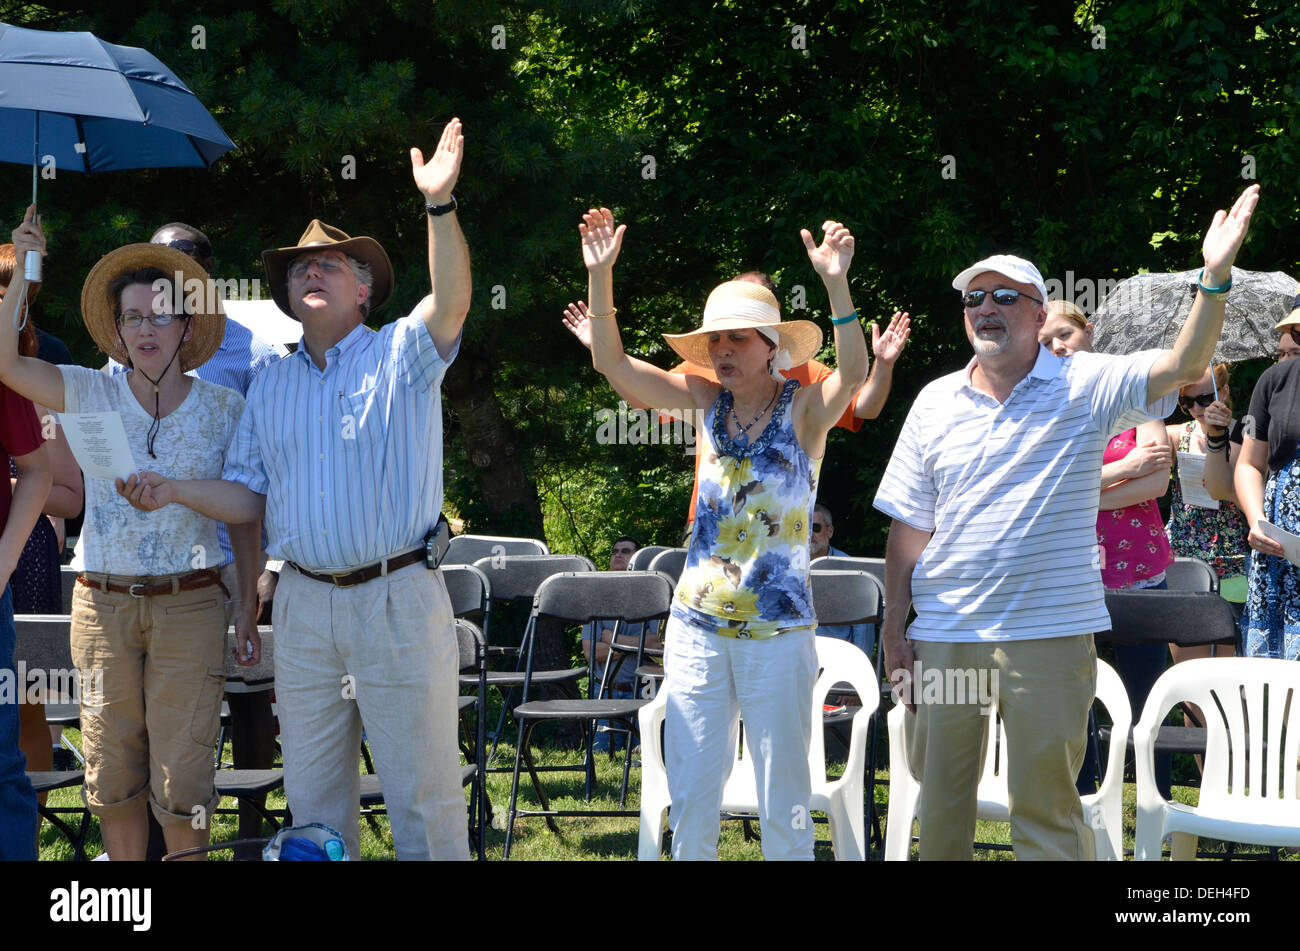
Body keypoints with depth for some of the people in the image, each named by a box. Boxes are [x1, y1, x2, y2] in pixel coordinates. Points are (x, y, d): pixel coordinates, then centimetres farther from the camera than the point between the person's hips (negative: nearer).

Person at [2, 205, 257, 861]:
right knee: (112, 777, 6)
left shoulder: (224, 408, 3)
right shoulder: (92, 396, 5)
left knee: (181, 780, -4)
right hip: (103, 603, 2)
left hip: (189, 604, -2)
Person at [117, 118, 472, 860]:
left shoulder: (400, 356, -1)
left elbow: (450, 304, -22)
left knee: (424, 795, 0)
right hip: (306, 604, 5)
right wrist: (173, 490, -4)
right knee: (314, 796, 12)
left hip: (397, 598, -5)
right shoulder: (272, 386, 14)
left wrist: (440, 205, -34)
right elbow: (249, 499, 13)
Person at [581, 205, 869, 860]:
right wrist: (599, 273, -12)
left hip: (778, 633, -3)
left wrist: (836, 284, -39)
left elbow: (854, 373, -26)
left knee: (783, 805, 4)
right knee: (690, 800, 6)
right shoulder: (708, 402, 5)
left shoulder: (803, 408, -5)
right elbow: (613, 363, 0)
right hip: (697, 628, 3)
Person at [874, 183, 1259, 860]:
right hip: (944, 634, 3)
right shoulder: (936, 403, 8)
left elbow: (1182, 367, -15)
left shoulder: (1083, 388, -1)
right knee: (939, 797, 11)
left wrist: (1216, 277, -30)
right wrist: (892, 630, 6)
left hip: (1048, 634, -3)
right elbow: (909, 526, 10)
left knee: (1045, 805, 0)